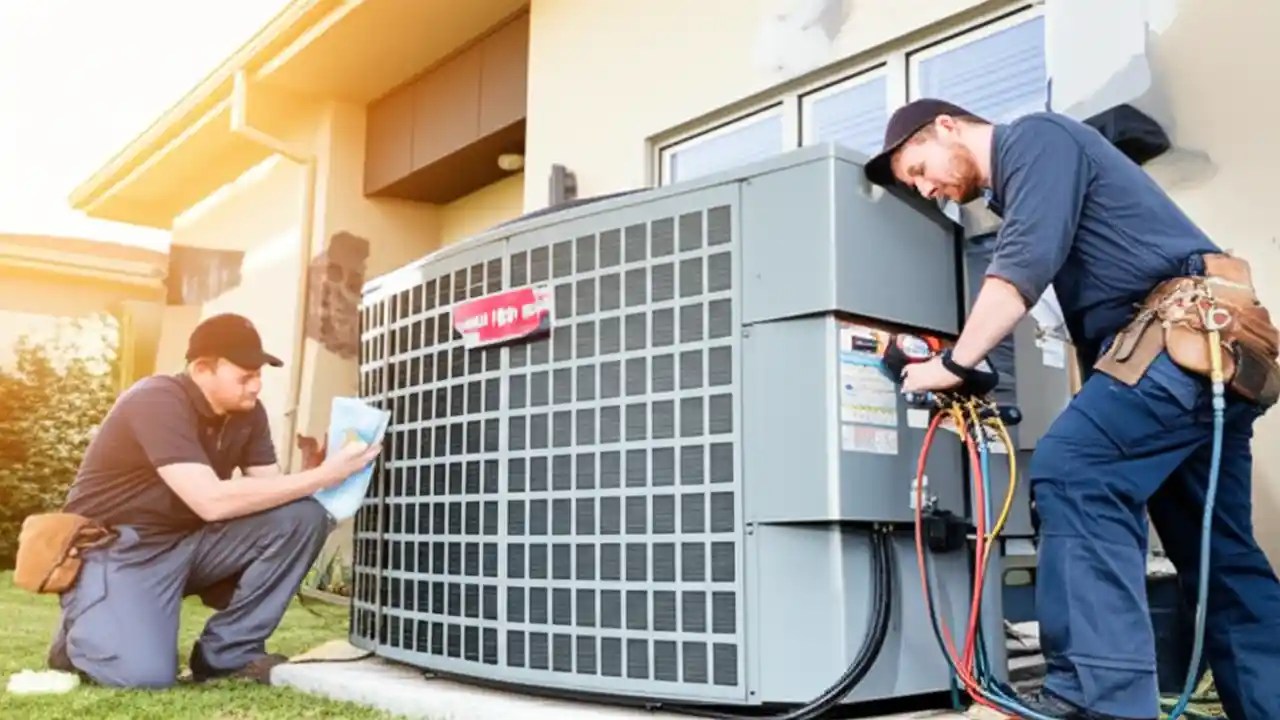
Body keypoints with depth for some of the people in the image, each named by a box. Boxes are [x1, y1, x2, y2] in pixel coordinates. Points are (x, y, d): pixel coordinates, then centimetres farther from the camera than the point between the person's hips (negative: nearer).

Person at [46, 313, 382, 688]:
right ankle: (80, 634, 8)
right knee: (145, 673, -29)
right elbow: (213, 502, -33)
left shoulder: (248, 413, -1)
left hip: (191, 541, 6)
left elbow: (272, 493, -5)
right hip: (120, 546, -6)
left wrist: (314, 473, -27)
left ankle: (227, 650, -5)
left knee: (302, 516, -16)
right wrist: (322, 476, -34)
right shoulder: (158, 401, -24)